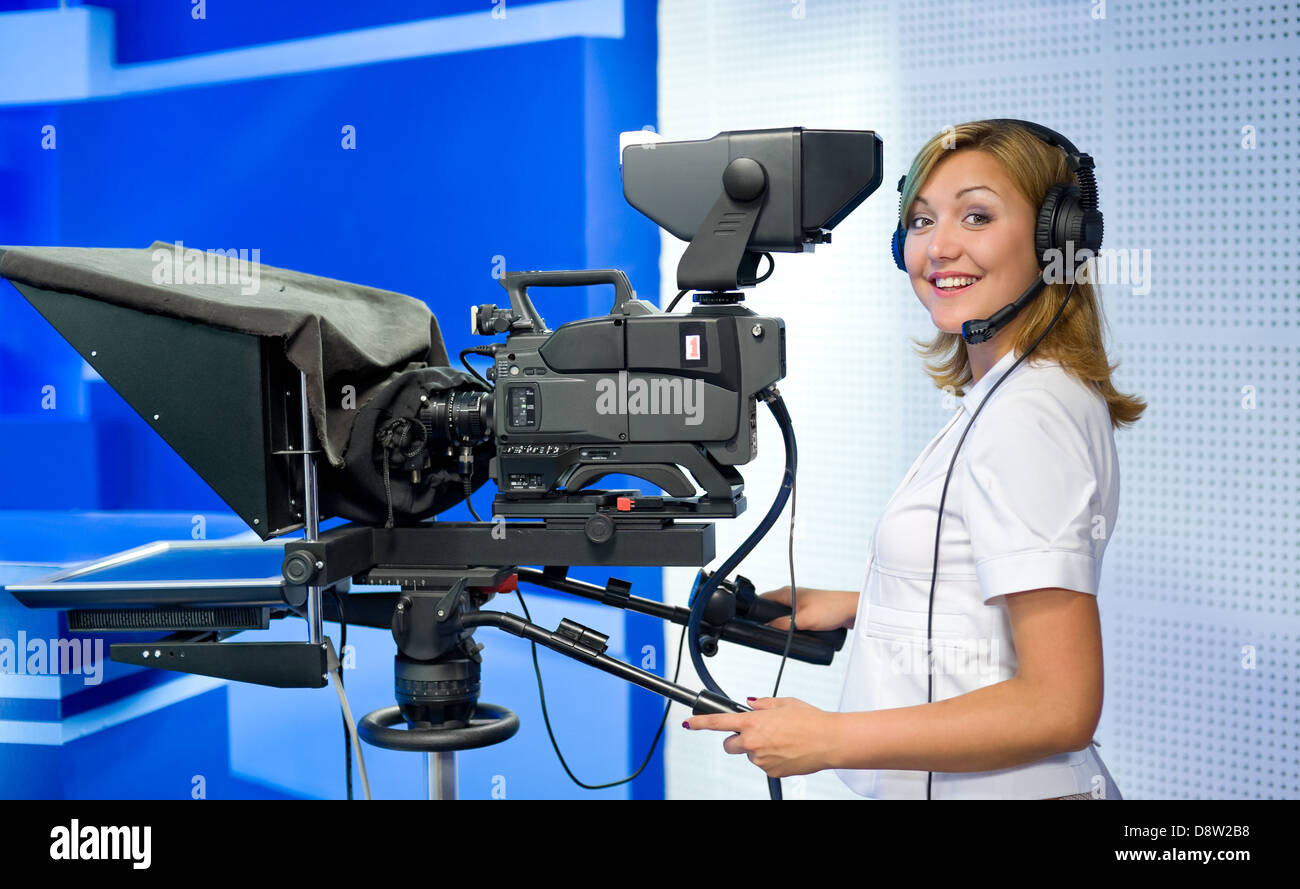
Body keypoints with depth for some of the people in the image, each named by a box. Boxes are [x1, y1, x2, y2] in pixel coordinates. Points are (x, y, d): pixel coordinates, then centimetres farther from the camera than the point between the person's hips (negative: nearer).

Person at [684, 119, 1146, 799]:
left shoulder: (1024, 417, -21)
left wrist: (828, 739, -21)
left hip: (1008, 789, -9)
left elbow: (1060, 707, -25)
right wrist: (860, 607, 13)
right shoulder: (1037, 395, 10)